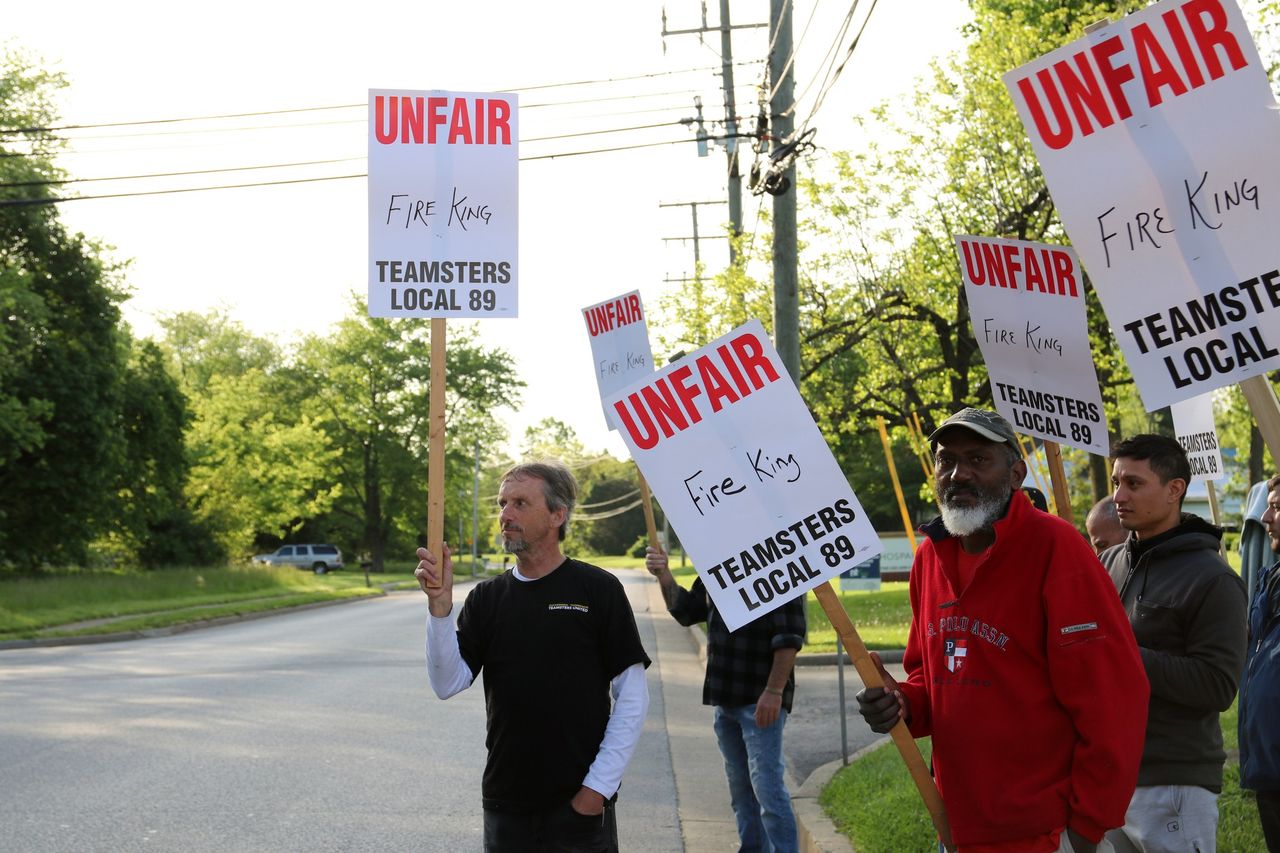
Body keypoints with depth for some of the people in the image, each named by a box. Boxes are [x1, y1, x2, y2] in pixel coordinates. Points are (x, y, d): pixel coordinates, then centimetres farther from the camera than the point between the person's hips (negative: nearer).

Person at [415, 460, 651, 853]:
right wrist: (440, 604, -16)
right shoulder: (487, 598, 6)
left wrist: (598, 787, -11)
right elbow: (447, 684, -4)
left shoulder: (597, 589, -5)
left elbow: (632, 697, -6)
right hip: (505, 806, 4)